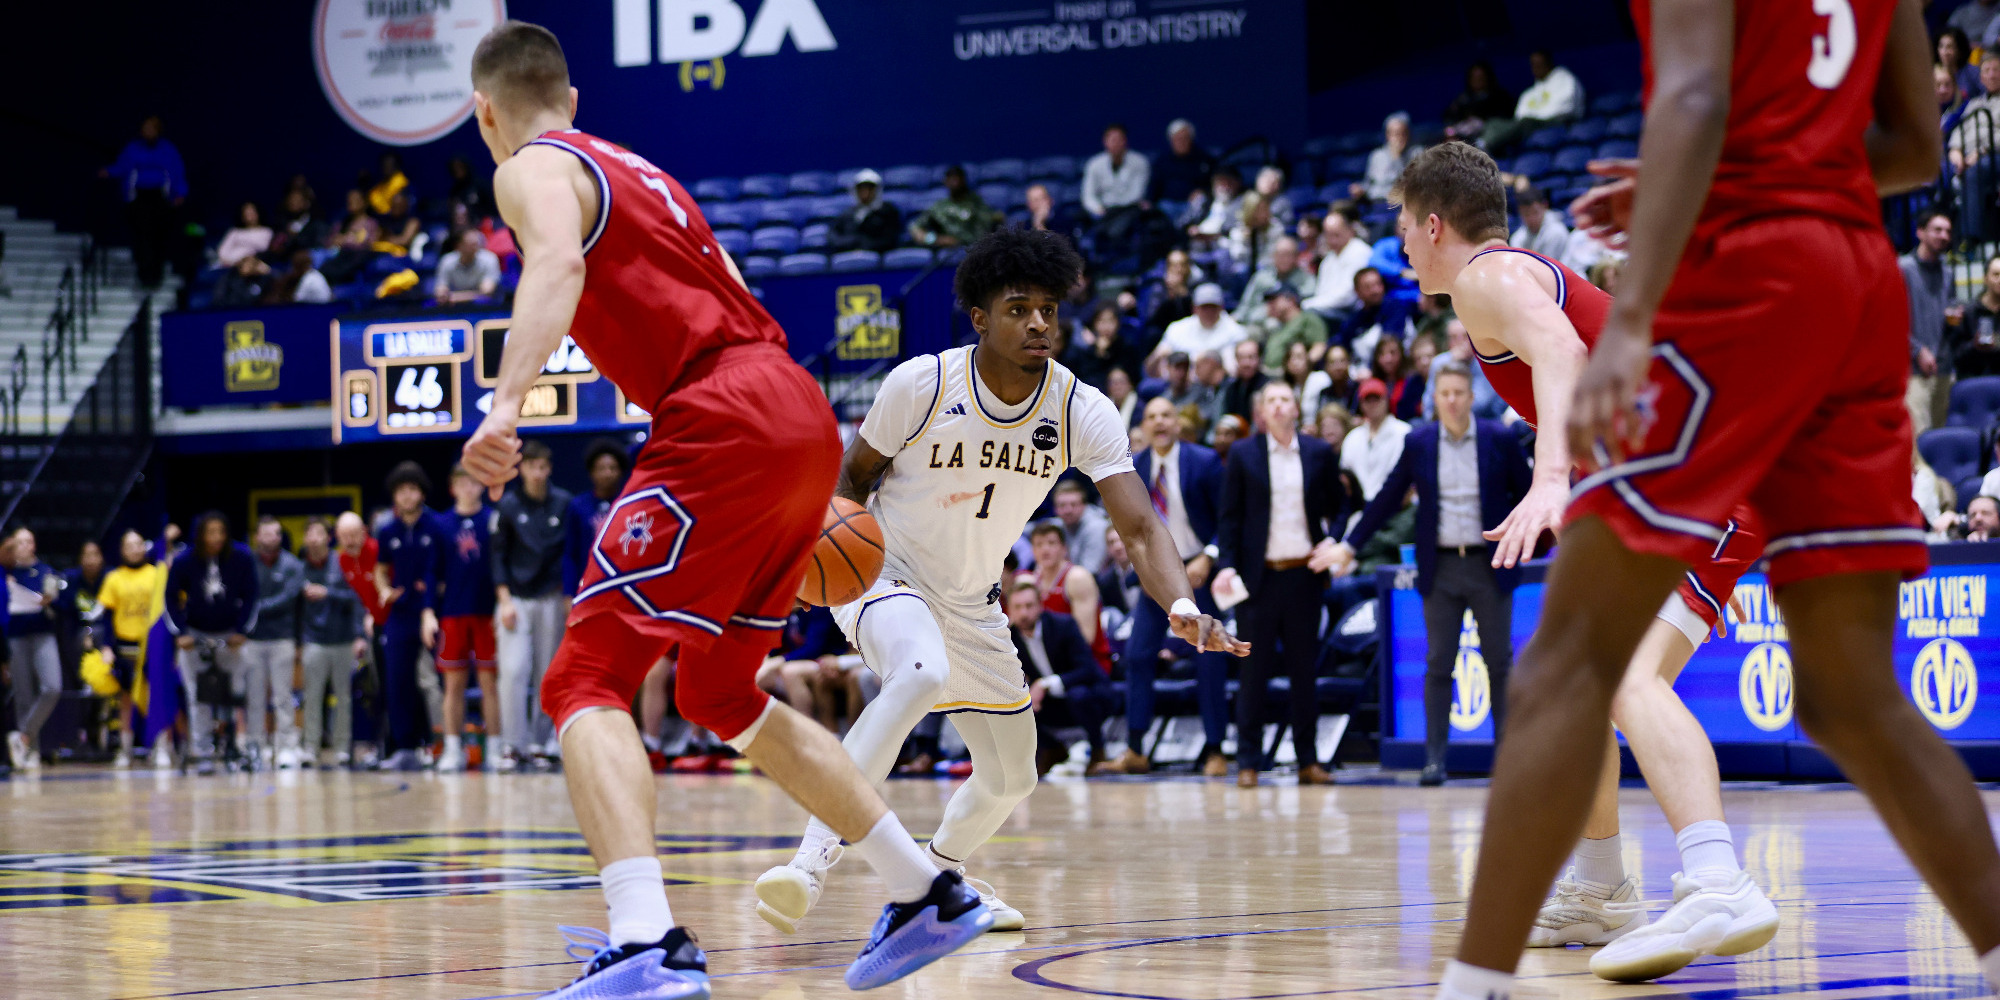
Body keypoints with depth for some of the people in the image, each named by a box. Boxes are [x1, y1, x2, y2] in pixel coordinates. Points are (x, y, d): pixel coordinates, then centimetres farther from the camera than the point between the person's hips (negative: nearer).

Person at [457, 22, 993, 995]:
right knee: (720, 693, 24)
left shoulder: (535, 170, 2)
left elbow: (560, 265, -21)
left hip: (720, 424, -8)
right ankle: (929, 898, 27)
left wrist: (505, 403, -35)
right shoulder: (639, 171, 28)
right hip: (802, 413, 8)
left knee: (586, 684, -10)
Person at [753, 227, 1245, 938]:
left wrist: (1183, 607, -42)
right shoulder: (921, 384, -21)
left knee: (1010, 778, 13)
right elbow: (855, 473, -5)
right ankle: (814, 860, -39)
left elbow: (1139, 526, -23)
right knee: (921, 673, -39)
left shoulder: (1083, 413, -16)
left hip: (970, 603, 5)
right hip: (883, 574, -5)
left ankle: (939, 876, 45)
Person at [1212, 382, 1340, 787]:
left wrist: (1333, 542, -5)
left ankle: (1308, 761, 10)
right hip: (1259, 574, -2)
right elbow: (1229, 517, 3)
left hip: (1304, 573, 2)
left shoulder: (1319, 453, 7)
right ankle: (1248, 762, 4)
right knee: (1255, 669, 0)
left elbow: (1337, 508, 13)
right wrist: (1226, 564, -8)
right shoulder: (1243, 455, 3)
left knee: (1304, 669, 5)